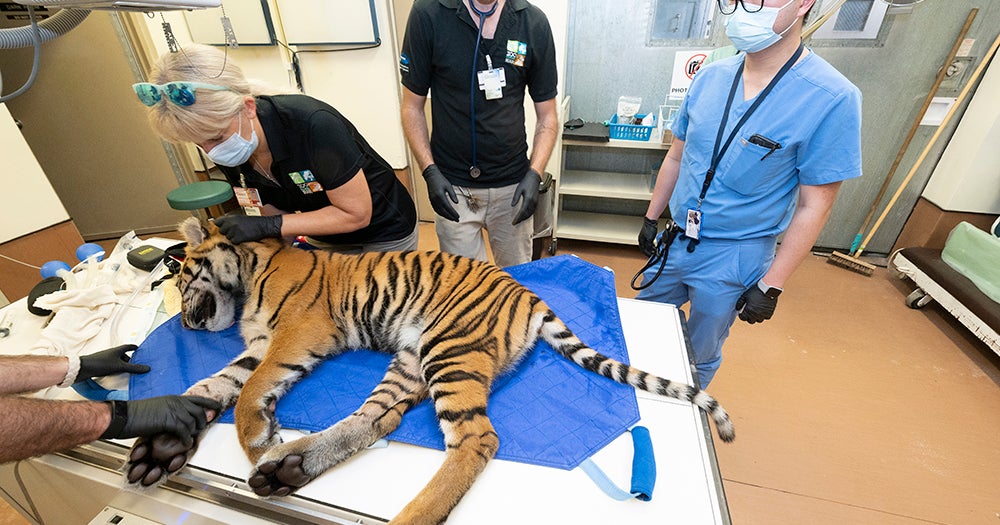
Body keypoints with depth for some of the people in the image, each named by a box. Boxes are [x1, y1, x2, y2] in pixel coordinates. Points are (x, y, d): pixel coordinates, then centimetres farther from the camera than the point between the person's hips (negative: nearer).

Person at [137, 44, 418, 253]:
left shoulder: (313, 126, -32)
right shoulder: (229, 154, -11)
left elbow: (356, 214, -27)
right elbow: (276, 213, 0)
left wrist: (268, 225, -30)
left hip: (384, 232, -5)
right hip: (323, 238, 5)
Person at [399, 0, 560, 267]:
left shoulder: (534, 23, -2)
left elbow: (547, 115, 2)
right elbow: (412, 107, 0)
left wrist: (534, 175, -11)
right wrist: (430, 172, -11)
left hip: (513, 184, 2)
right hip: (452, 187, -1)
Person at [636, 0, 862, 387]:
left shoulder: (831, 99, -15)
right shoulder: (710, 76, -1)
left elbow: (814, 206, -12)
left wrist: (771, 284, -11)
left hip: (733, 257, -5)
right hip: (675, 239, 5)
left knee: (700, 353, 14)